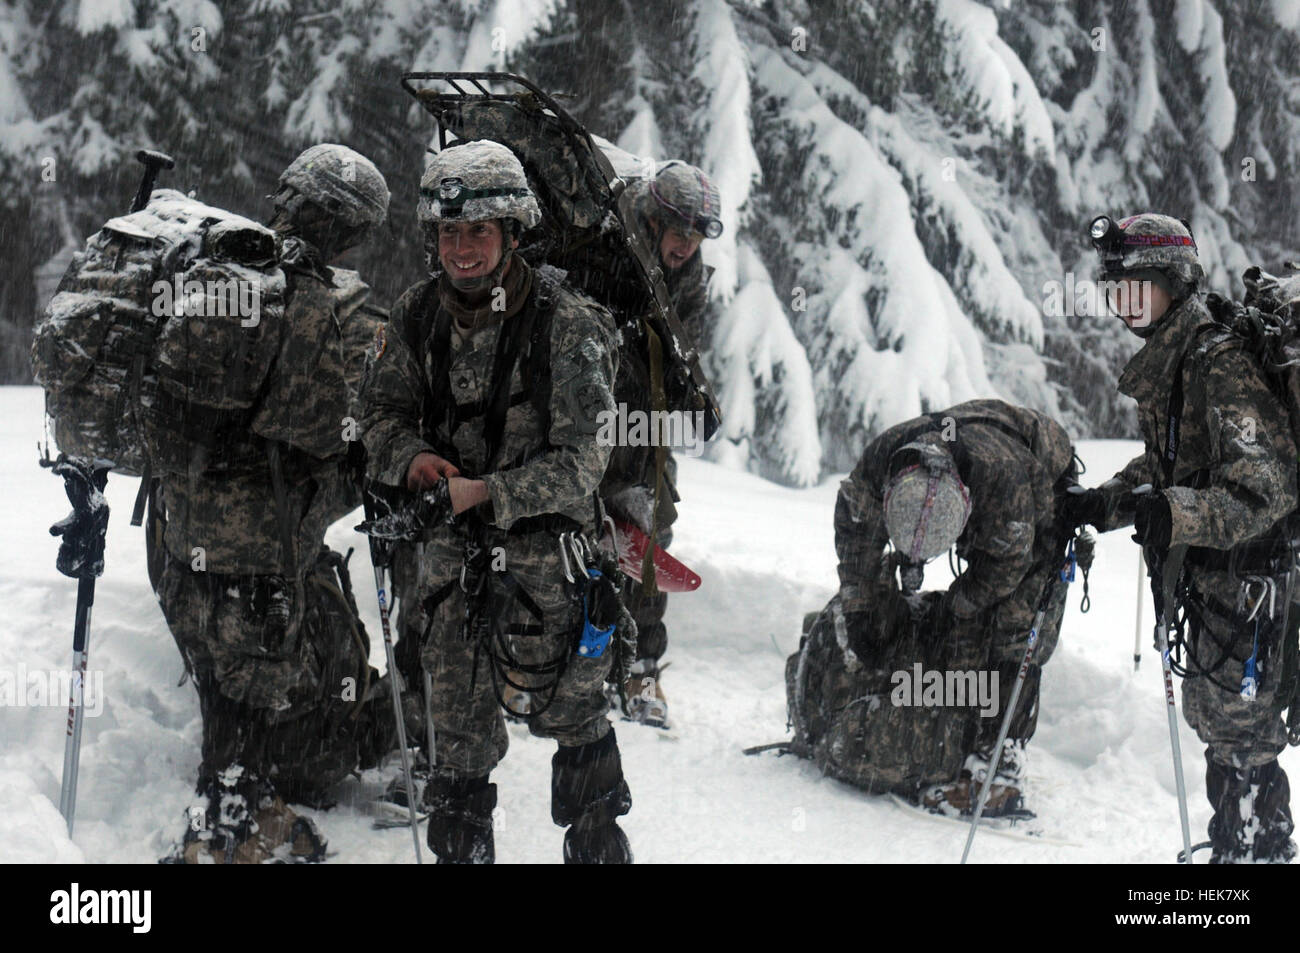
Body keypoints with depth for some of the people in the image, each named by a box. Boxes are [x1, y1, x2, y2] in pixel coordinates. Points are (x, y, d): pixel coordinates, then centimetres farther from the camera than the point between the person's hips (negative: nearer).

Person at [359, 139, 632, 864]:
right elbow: (383, 412, 11)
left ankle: (600, 846, 24)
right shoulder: (418, 317, 0)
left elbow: (581, 459, -18)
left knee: (572, 710, 7)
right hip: (452, 542, 4)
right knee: (459, 722, 8)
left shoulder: (568, 325, -15)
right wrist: (410, 456, -12)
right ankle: (460, 850, 22)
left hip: (547, 538, -4)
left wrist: (487, 494, -26)